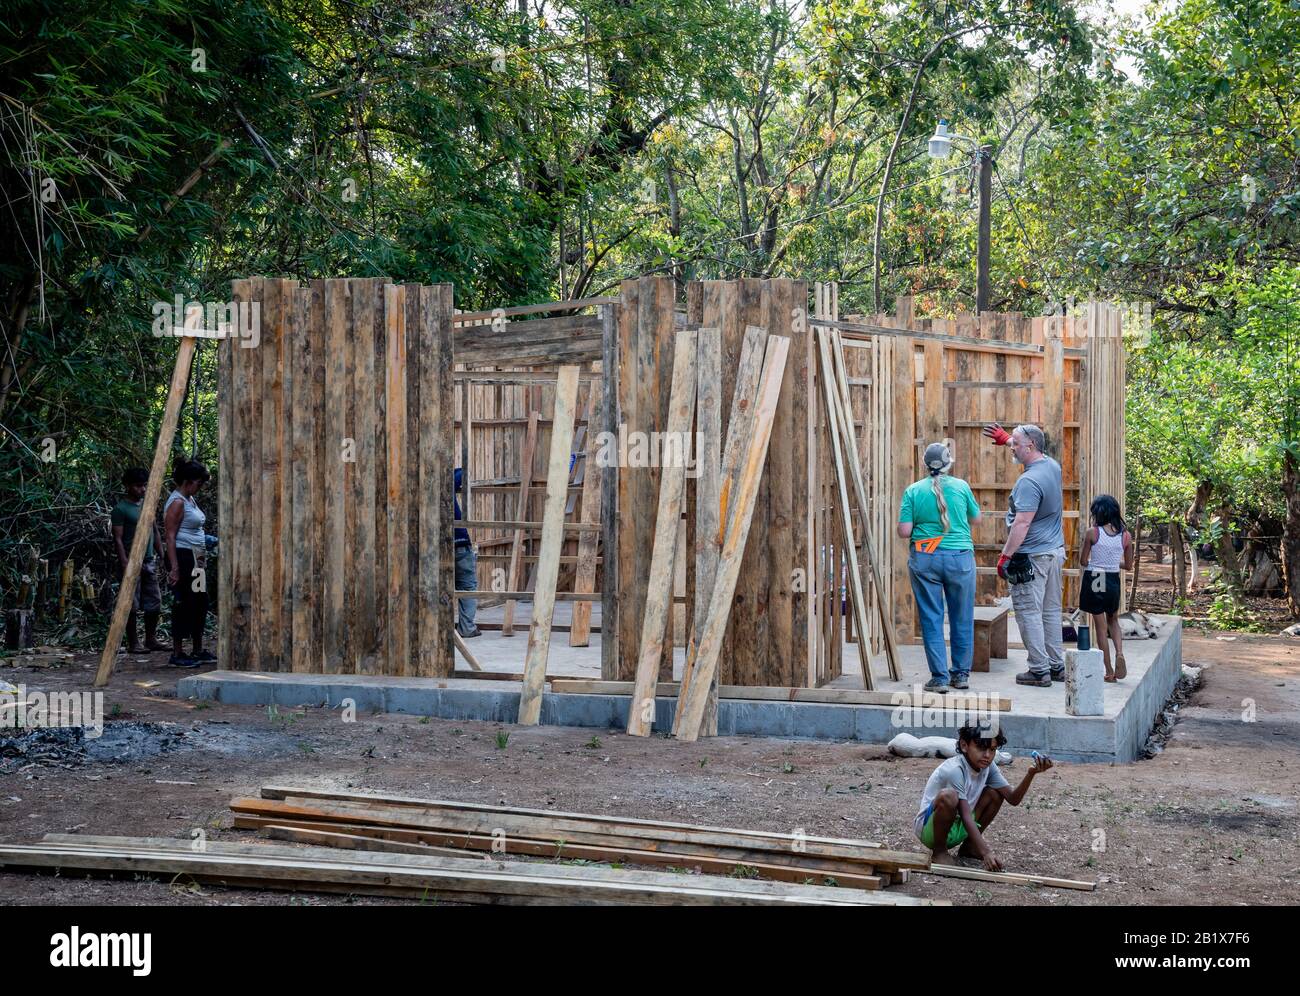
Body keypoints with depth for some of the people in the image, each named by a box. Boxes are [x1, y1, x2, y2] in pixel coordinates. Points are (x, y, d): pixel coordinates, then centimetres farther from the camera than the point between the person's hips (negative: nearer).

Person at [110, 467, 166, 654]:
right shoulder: (120, 509, -8)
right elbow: (118, 539, -11)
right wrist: (125, 565, -18)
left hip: (149, 561, 7)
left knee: (154, 603, 8)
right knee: (132, 605, -3)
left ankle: (151, 639, 18)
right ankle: (133, 643, 3)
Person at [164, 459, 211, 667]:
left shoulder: (190, 500, 15)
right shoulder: (177, 502, -14)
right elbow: (170, 536, -18)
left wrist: (206, 541, 14)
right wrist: (174, 567, -23)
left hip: (195, 558, 10)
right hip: (182, 556, -10)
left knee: (199, 603, 12)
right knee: (183, 603, -6)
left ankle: (198, 651, 20)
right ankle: (177, 655, -1)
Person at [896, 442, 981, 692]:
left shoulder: (913, 491, -2)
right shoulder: (961, 486, 0)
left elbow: (904, 531, -5)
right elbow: (976, 518, 14)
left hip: (924, 559, 0)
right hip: (960, 557, 0)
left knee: (931, 620, 5)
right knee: (962, 619, 12)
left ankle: (939, 677, 3)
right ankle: (961, 674, 19)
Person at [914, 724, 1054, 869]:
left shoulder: (988, 766, -3)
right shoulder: (955, 770, -28)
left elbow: (1013, 799, -9)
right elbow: (966, 817, -32)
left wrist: (1031, 774, -25)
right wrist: (986, 853, -40)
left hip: (955, 829, 8)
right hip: (927, 829, -8)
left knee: (995, 793, 0)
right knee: (948, 796, -36)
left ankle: (969, 846, 12)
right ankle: (939, 851, -12)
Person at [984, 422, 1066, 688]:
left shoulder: (1029, 481, -21)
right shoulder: (1053, 466, 6)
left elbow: (1022, 523, -25)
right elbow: (1031, 448, 31)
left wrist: (1005, 555, -22)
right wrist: (1007, 438, 36)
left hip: (1032, 556, -9)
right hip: (1055, 551, 9)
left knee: (1028, 612, -3)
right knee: (1051, 611, 15)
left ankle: (1039, 670, -2)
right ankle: (1057, 666, 20)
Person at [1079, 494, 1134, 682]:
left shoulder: (1092, 533, -12)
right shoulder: (1126, 536, -3)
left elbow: (1083, 561, -5)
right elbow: (1128, 566, 5)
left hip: (1094, 581, -3)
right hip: (1113, 582, 3)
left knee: (1100, 626, 7)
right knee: (1113, 620, 25)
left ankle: (1109, 671, 10)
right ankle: (1120, 653, 0)